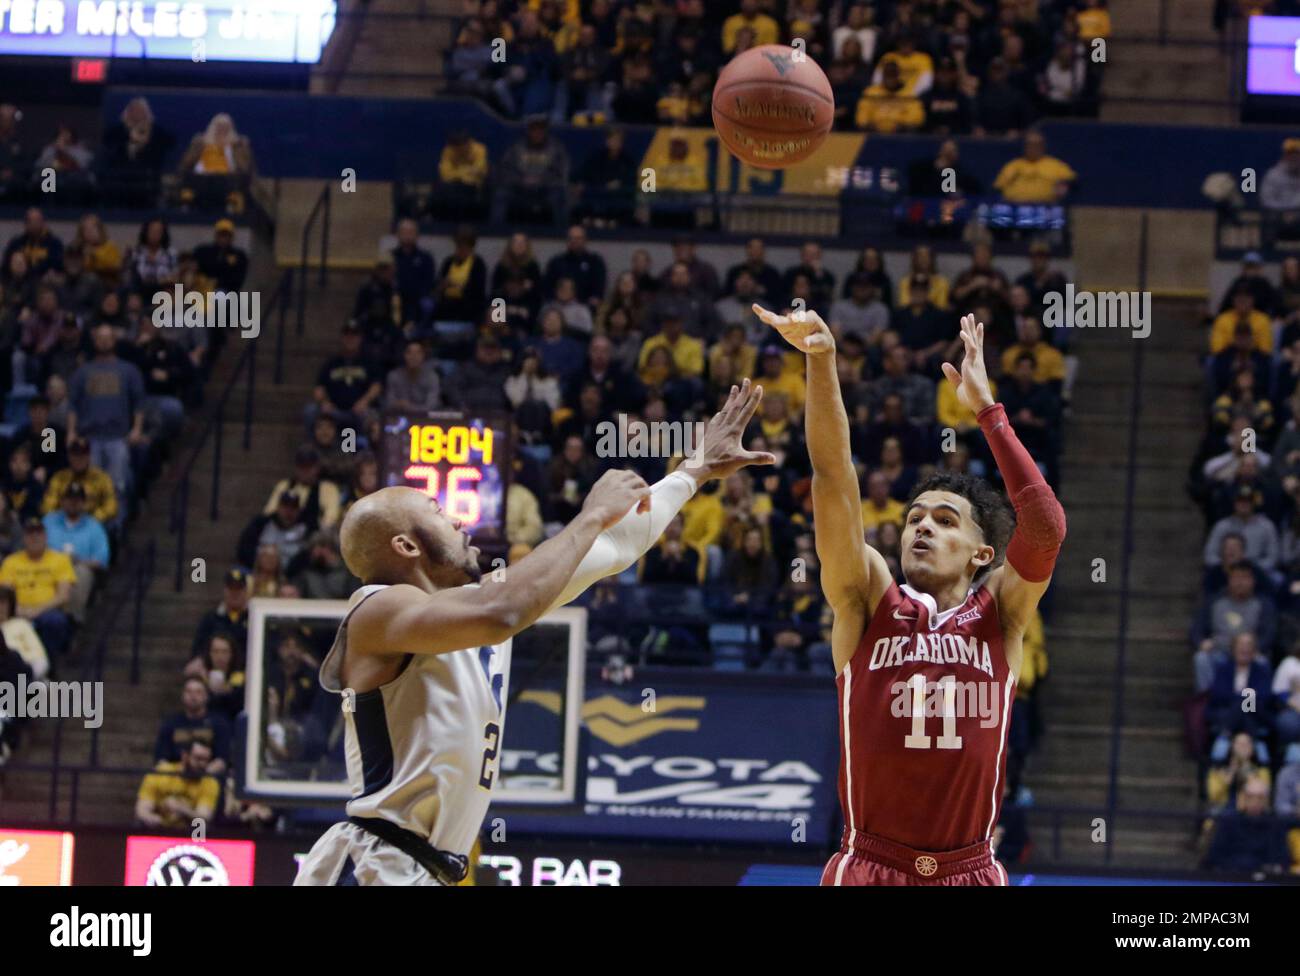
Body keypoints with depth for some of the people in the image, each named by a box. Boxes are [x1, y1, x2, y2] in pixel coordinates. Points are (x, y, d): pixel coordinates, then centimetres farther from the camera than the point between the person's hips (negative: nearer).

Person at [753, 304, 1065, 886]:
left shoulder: (999, 615, 4)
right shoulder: (867, 602, 3)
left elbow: (1045, 528, -13)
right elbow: (833, 476, -8)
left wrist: (987, 409, -11)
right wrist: (821, 360, -19)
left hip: (970, 872, 0)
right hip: (867, 868, 0)